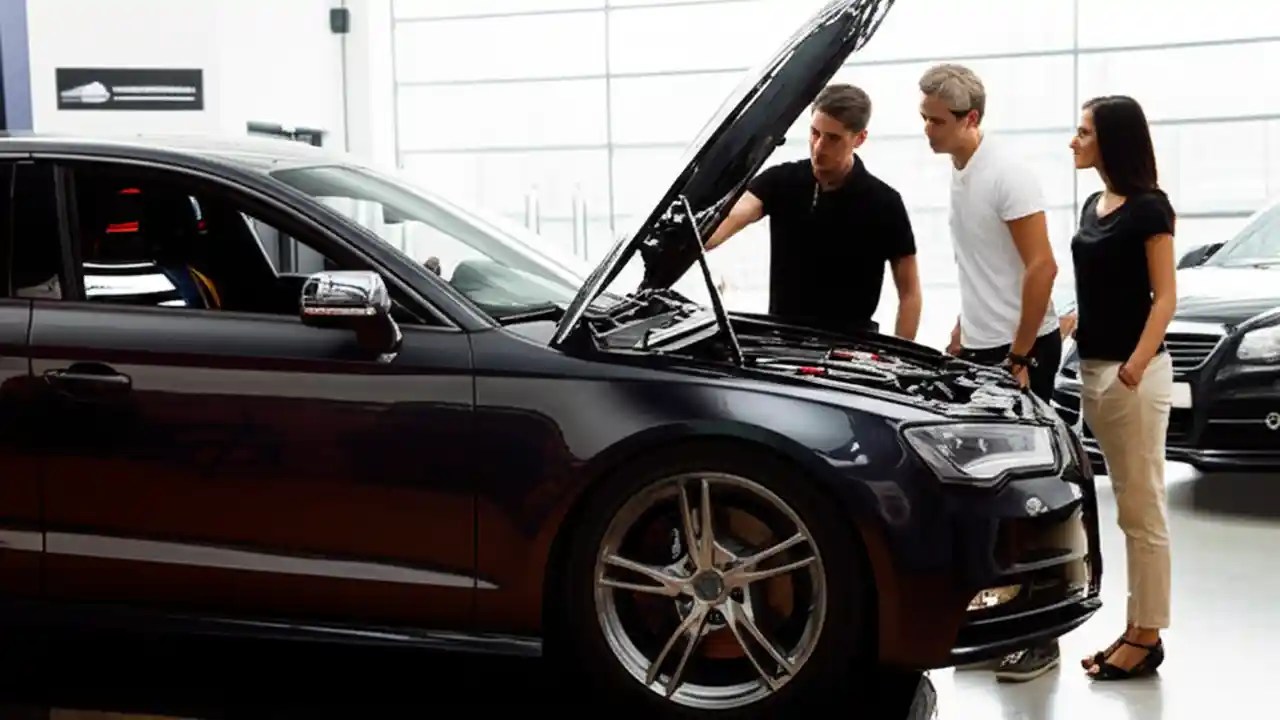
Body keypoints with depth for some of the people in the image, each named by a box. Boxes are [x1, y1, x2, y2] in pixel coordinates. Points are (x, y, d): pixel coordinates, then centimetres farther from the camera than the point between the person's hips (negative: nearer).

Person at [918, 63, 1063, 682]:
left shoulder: (1006, 175, -16)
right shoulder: (958, 173, 12)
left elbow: (1042, 267, -20)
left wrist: (1019, 357, -20)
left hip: (1022, 350, -9)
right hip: (981, 349, 9)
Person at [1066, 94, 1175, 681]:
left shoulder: (1148, 208, -9)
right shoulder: (1093, 205, 14)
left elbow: (1164, 297, -15)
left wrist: (1139, 360, -29)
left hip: (1132, 373, -8)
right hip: (1093, 369, 8)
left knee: (1144, 508, -3)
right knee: (1127, 507, 12)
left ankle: (1147, 637, 3)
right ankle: (1135, 629, 18)